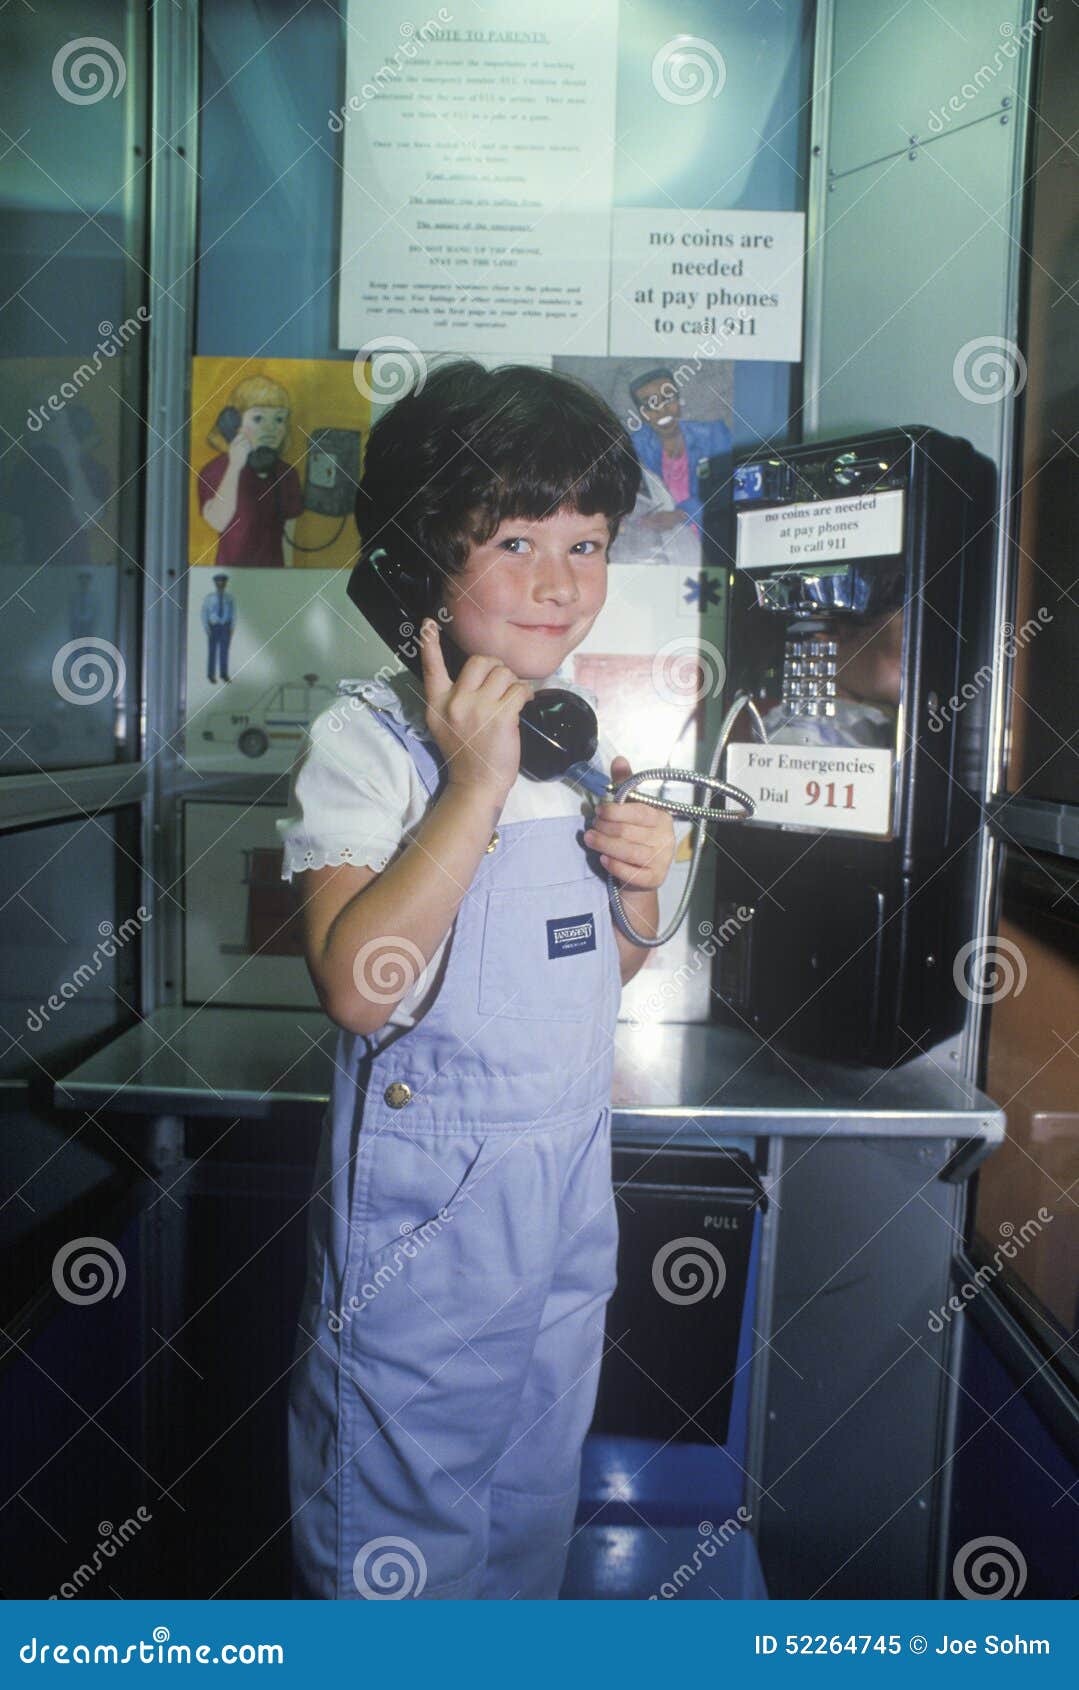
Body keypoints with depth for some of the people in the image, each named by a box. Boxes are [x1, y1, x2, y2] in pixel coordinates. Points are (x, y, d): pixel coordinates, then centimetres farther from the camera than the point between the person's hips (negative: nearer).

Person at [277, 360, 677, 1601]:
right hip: (423, 1205, -6)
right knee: (398, 1539, 13)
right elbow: (356, 983, -27)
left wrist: (640, 889, -6)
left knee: (534, 1506, 24)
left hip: (569, 1185, 6)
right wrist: (475, 784, -28)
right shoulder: (368, 735, -15)